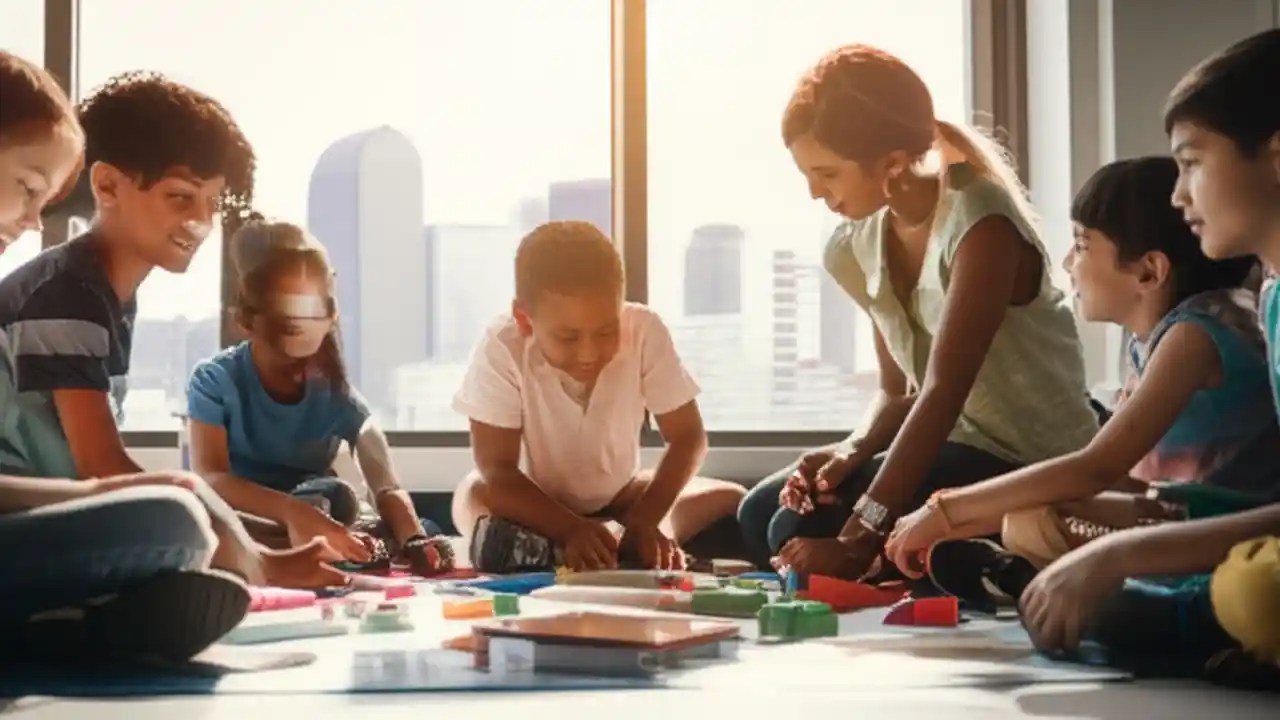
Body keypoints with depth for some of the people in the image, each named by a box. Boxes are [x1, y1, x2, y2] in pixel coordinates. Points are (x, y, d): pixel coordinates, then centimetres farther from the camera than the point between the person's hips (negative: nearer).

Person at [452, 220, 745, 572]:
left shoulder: (645, 333, -25)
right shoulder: (502, 349, -30)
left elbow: (687, 437, -18)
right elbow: (496, 470, -29)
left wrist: (644, 521, -32)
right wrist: (570, 530, -43)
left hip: (616, 496, 3)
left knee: (731, 501, -15)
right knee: (474, 495, -34)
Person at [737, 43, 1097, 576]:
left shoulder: (978, 222, -23)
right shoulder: (859, 247, 2)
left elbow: (943, 392, -28)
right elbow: (899, 392, 7)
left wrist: (857, 539, -32)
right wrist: (851, 451, -17)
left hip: (1031, 464, -8)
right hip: (955, 446, 8)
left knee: (803, 532, -18)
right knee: (760, 515, 2)